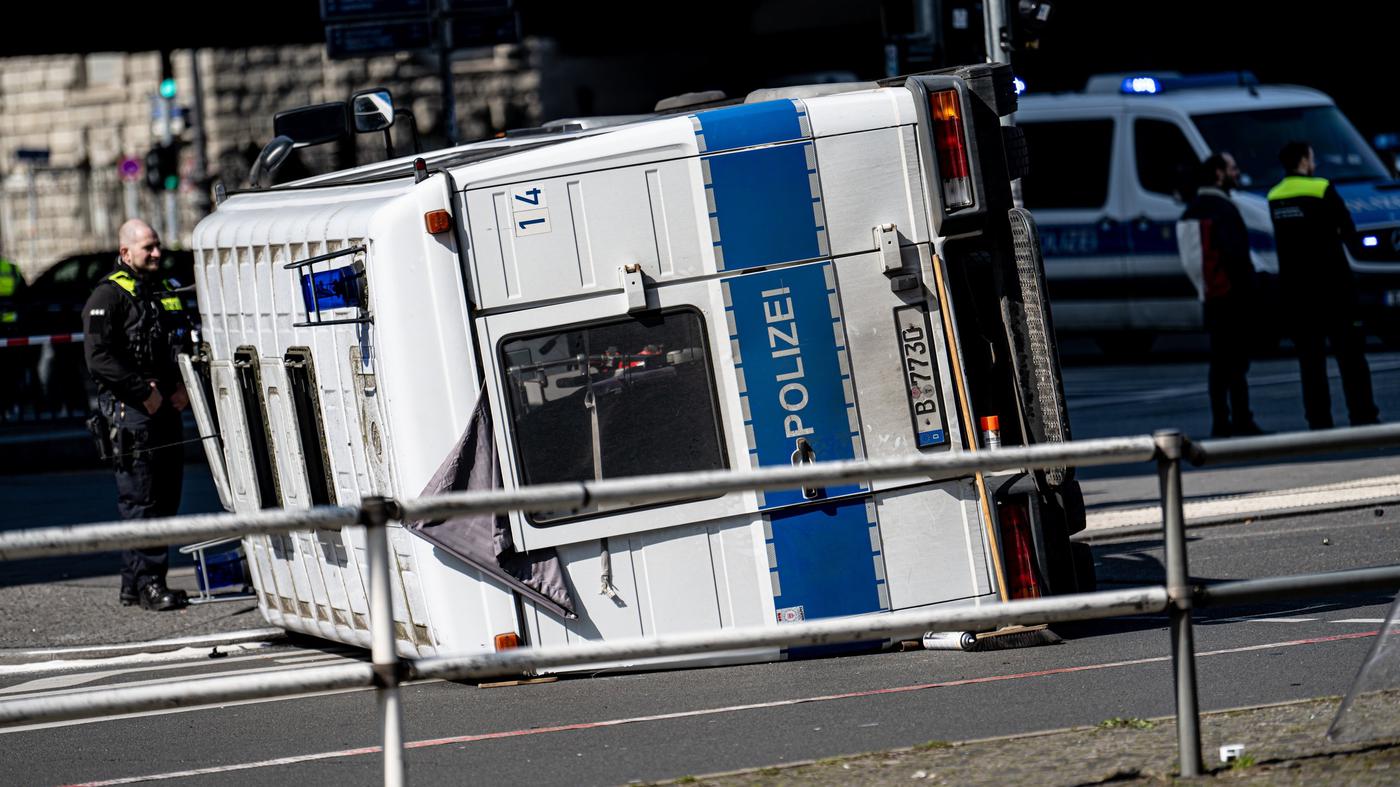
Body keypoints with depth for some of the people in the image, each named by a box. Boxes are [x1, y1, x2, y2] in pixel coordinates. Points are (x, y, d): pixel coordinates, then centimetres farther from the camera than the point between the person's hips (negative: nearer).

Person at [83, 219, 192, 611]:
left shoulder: (166, 292, 18)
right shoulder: (108, 297, -7)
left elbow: (185, 345, 27)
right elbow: (99, 359, -15)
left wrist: (183, 386, 9)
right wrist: (144, 392, -16)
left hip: (167, 407, 8)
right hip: (130, 411, -8)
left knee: (166, 497, 9)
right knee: (141, 500, -9)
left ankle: (134, 583, 16)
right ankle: (147, 583, -8)